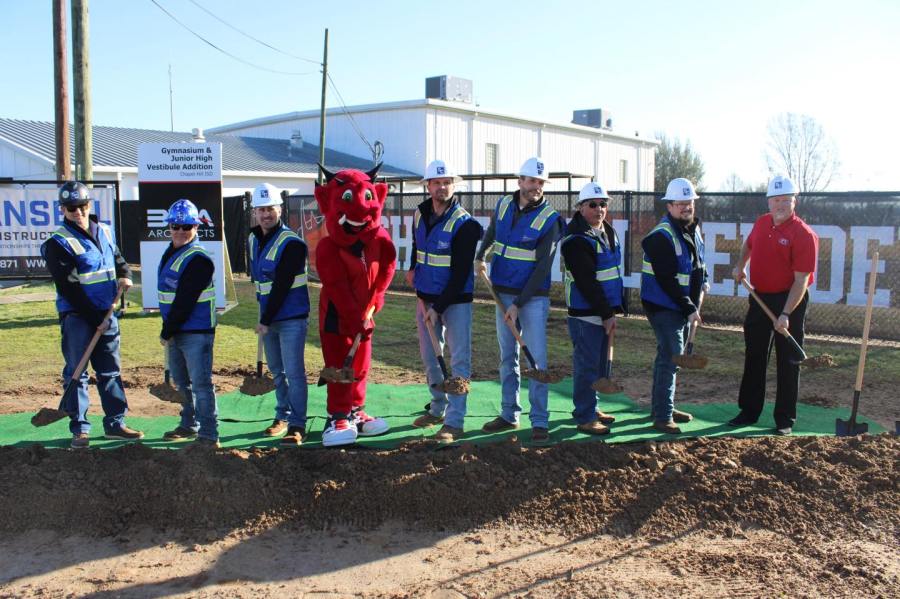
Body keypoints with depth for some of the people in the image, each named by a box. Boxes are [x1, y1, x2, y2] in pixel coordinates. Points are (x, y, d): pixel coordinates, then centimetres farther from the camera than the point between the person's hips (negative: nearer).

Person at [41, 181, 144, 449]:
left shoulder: (104, 231, 8)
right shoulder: (58, 243, -11)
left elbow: (118, 259, 23)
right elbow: (69, 288, -14)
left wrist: (125, 275, -2)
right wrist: (95, 319, -15)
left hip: (106, 313, 6)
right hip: (76, 316, -6)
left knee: (111, 370, 10)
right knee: (76, 372, -1)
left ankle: (115, 423, 18)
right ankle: (80, 428, 7)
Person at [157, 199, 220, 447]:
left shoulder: (198, 259, -17)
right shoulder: (170, 253, 14)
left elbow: (185, 302, -20)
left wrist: (166, 332, -14)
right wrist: (167, 330, 13)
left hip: (197, 331, -10)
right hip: (176, 331, 10)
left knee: (201, 384, -7)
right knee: (181, 381, 22)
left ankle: (209, 436, -1)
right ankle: (189, 425, 38)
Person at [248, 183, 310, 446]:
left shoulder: (291, 243, -16)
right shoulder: (254, 239, 10)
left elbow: (282, 286, -18)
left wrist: (266, 321, -16)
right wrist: (263, 317, 13)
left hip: (291, 318, -8)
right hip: (268, 317, 8)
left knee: (294, 372, -8)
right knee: (277, 371, 16)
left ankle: (297, 426, -4)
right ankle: (283, 416, 29)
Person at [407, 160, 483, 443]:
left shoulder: (464, 224, -16)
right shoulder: (420, 213, 5)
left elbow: (460, 273, -19)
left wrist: (438, 308, -20)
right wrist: (413, 268, 9)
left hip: (455, 299, -7)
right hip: (425, 297, 7)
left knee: (459, 360, -5)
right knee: (430, 357, 14)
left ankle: (454, 422, -2)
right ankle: (438, 409, 30)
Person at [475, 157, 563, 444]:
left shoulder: (550, 219, -12)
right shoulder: (503, 205, 3)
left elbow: (542, 267, -15)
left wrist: (519, 304, -18)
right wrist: (480, 257, 29)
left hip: (533, 296, -5)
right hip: (503, 292, 5)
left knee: (538, 358, -6)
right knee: (507, 356, 12)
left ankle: (540, 422, 3)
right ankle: (509, 415, 22)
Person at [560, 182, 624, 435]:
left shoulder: (608, 231, 13)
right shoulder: (576, 240, -17)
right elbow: (586, 282, -20)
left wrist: (614, 307, 13)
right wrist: (606, 314, -17)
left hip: (604, 310, 9)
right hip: (585, 313, -9)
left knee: (600, 363, 16)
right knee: (587, 365, -4)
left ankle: (589, 408, 28)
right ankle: (584, 417, 4)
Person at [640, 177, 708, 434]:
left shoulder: (693, 228, 9)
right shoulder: (661, 236, -20)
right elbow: (667, 279, -24)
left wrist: (702, 280, 6)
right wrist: (689, 308, -23)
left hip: (683, 306, 9)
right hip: (664, 306, -9)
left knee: (670, 356, 17)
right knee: (670, 358, -10)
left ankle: (663, 406, 30)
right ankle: (662, 416, -4)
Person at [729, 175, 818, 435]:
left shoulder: (804, 235, -17)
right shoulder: (761, 223, 3)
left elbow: (801, 281, -21)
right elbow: (748, 244, 28)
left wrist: (786, 314, -28)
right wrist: (740, 265, 10)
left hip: (789, 300, -6)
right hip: (759, 297, 7)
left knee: (787, 362, 2)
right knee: (753, 357, 13)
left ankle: (785, 420, 12)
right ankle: (749, 411, 25)